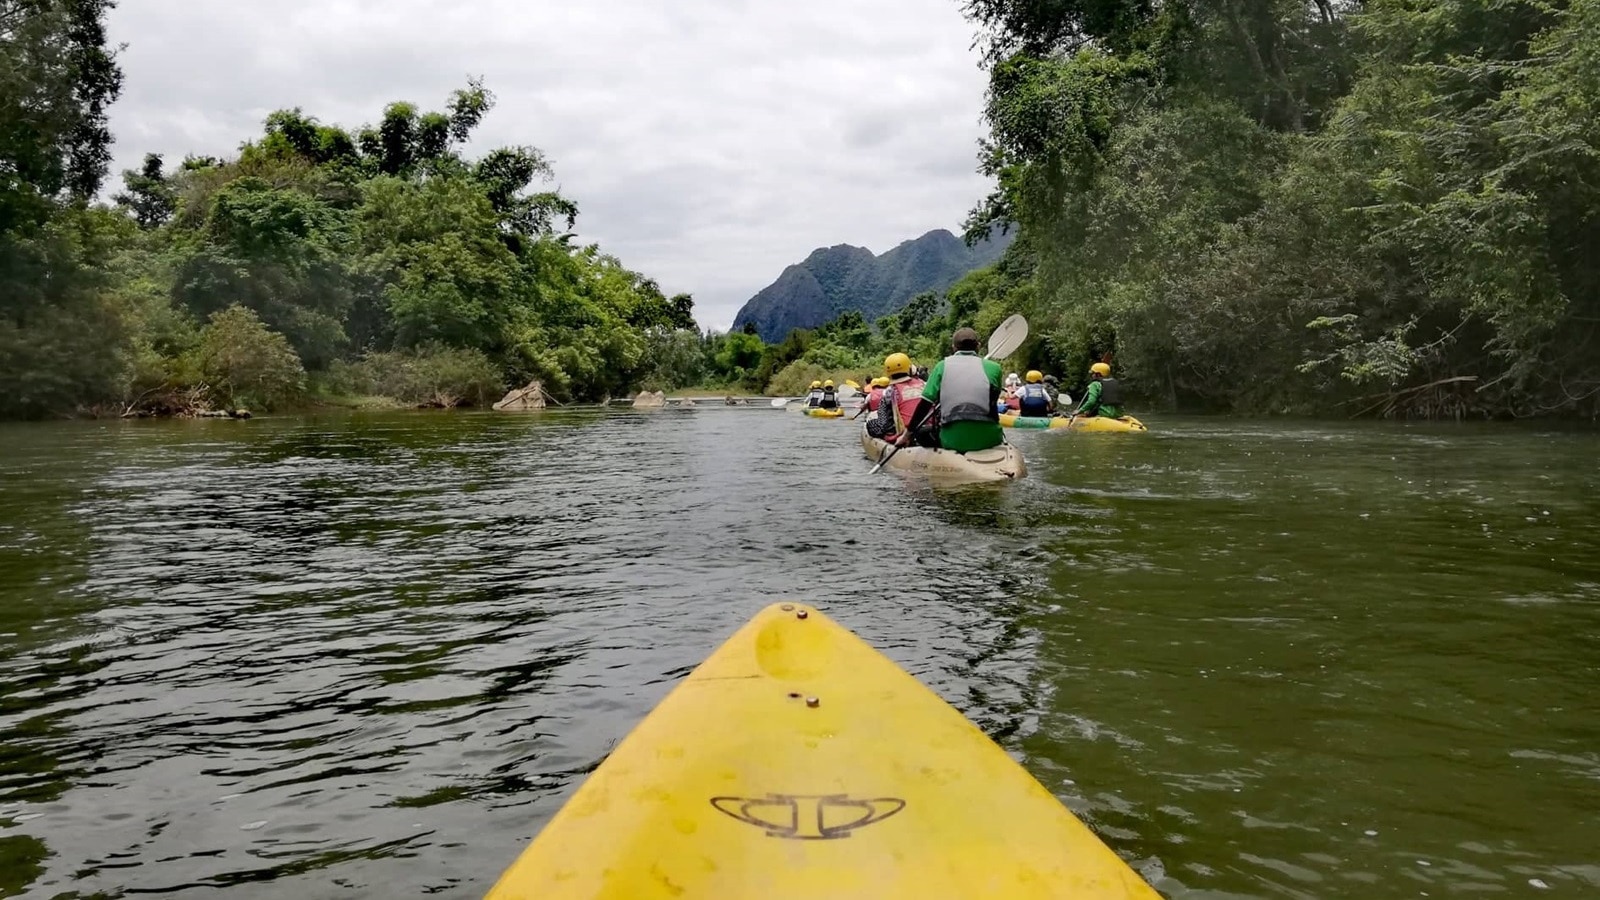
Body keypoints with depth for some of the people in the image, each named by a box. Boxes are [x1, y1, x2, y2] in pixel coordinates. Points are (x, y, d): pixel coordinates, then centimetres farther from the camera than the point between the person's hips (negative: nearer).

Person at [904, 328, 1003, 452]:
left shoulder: (942, 366, 5)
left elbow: (925, 404, 0)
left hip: (952, 442, -1)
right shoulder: (993, 367, 4)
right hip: (988, 439, 1)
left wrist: (908, 433, 7)